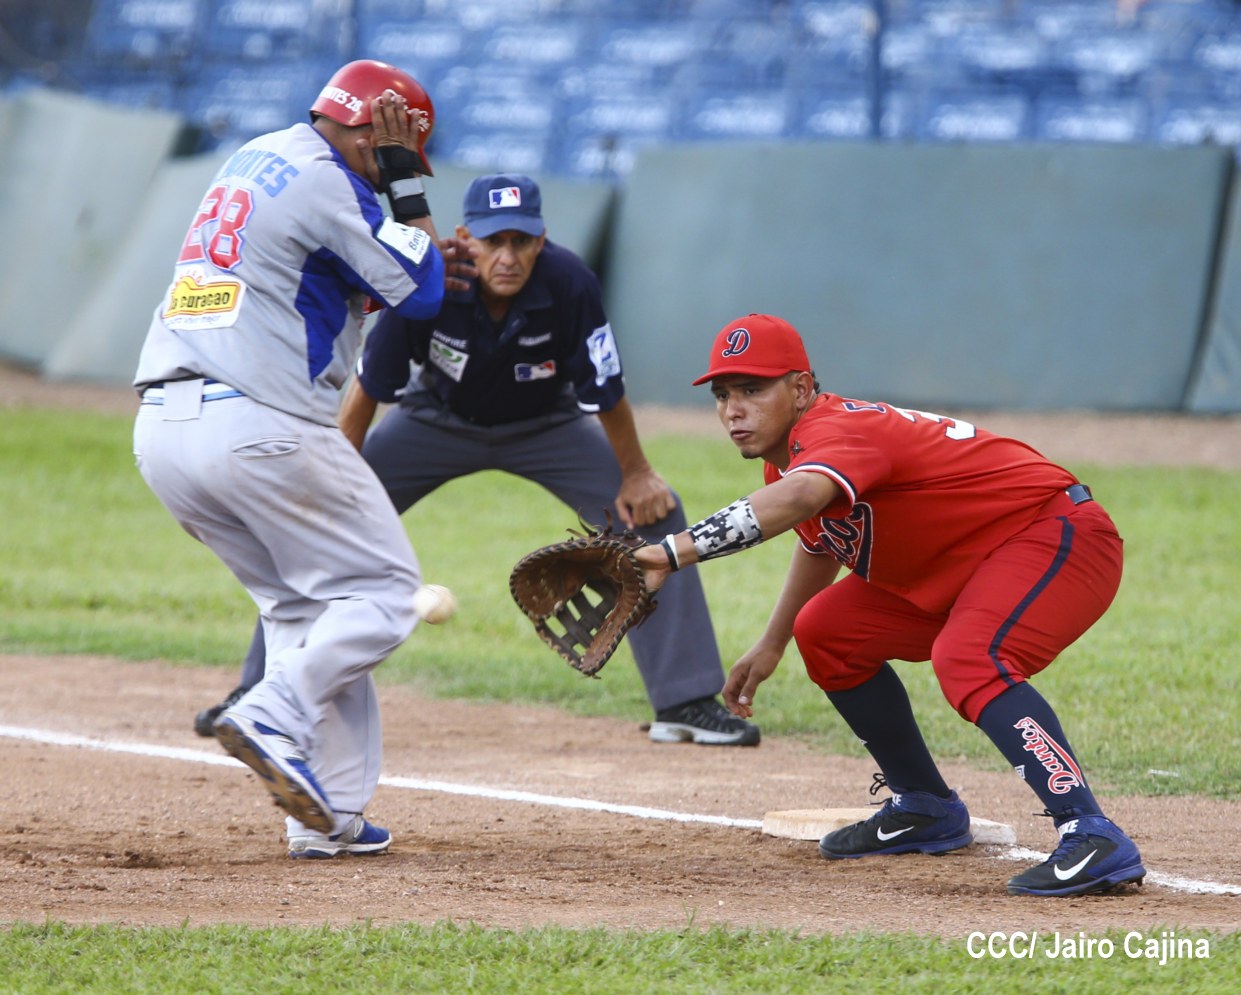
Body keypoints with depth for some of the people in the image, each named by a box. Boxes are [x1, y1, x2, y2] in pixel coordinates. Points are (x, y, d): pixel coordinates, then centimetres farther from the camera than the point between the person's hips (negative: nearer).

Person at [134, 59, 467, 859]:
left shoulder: (251, 164, 21)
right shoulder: (323, 180, -7)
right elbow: (417, 294, -4)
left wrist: (425, 262, 21)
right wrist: (402, 180, 2)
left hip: (162, 429, 9)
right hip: (258, 427, -9)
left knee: (303, 607, 17)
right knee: (382, 590, 4)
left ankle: (328, 817, 9)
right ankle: (277, 717, -18)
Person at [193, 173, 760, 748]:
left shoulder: (569, 285, -33)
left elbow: (605, 392, -19)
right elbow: (368, 388, -21)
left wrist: (634, 475, -10)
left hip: (547, 427, 0)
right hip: (437, 418, 0)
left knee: (653, 512, -15)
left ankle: (685, 702, -4)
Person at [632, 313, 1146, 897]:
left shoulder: (838, 429, -26)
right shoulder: (790, 455, 4)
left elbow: (794, 500, -50)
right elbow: (821, 537, 27)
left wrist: (673, 552, -56)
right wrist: (772, 643, 31)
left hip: (1057, 536, -11)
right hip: (964, 569, 11)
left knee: (967, 659, -35)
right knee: (826, 633, 13)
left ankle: (1095, 841, -42)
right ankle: (925, 810, 24)